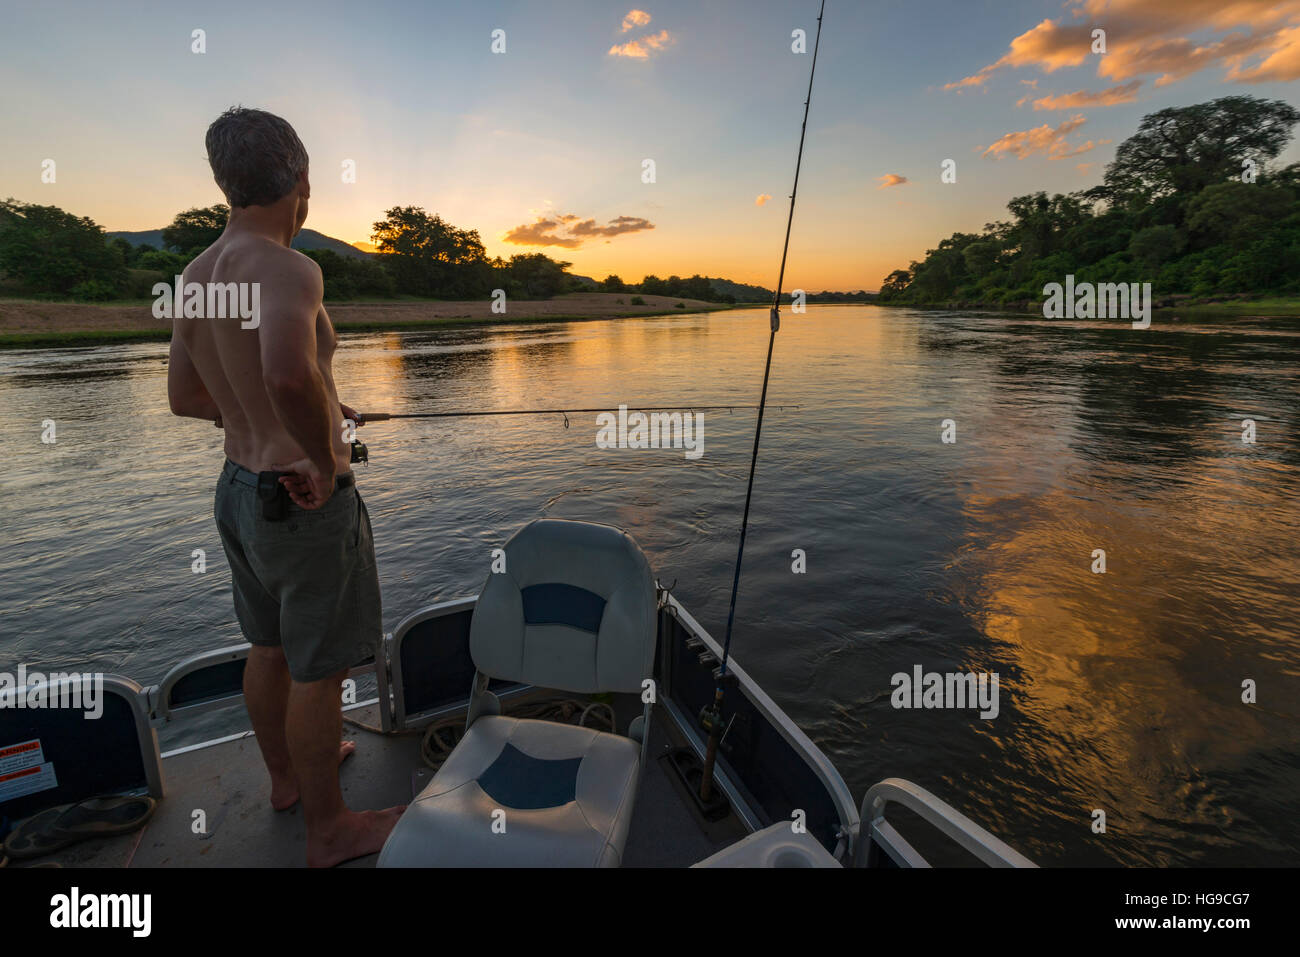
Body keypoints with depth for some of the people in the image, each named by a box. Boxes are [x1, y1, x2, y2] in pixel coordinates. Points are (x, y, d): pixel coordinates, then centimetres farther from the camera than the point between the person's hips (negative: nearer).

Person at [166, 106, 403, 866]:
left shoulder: (196, 275, 6)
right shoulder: (288, 268, -21)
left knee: (270, 649, 23)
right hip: (307, 502, -8)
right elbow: (289, 371, -43)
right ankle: (329, 830, 27)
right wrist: (325, 457, -25)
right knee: (318, 670, 7)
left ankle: (288, 774, 47)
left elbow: (184, 396, 15)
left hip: (239, 487, 9)